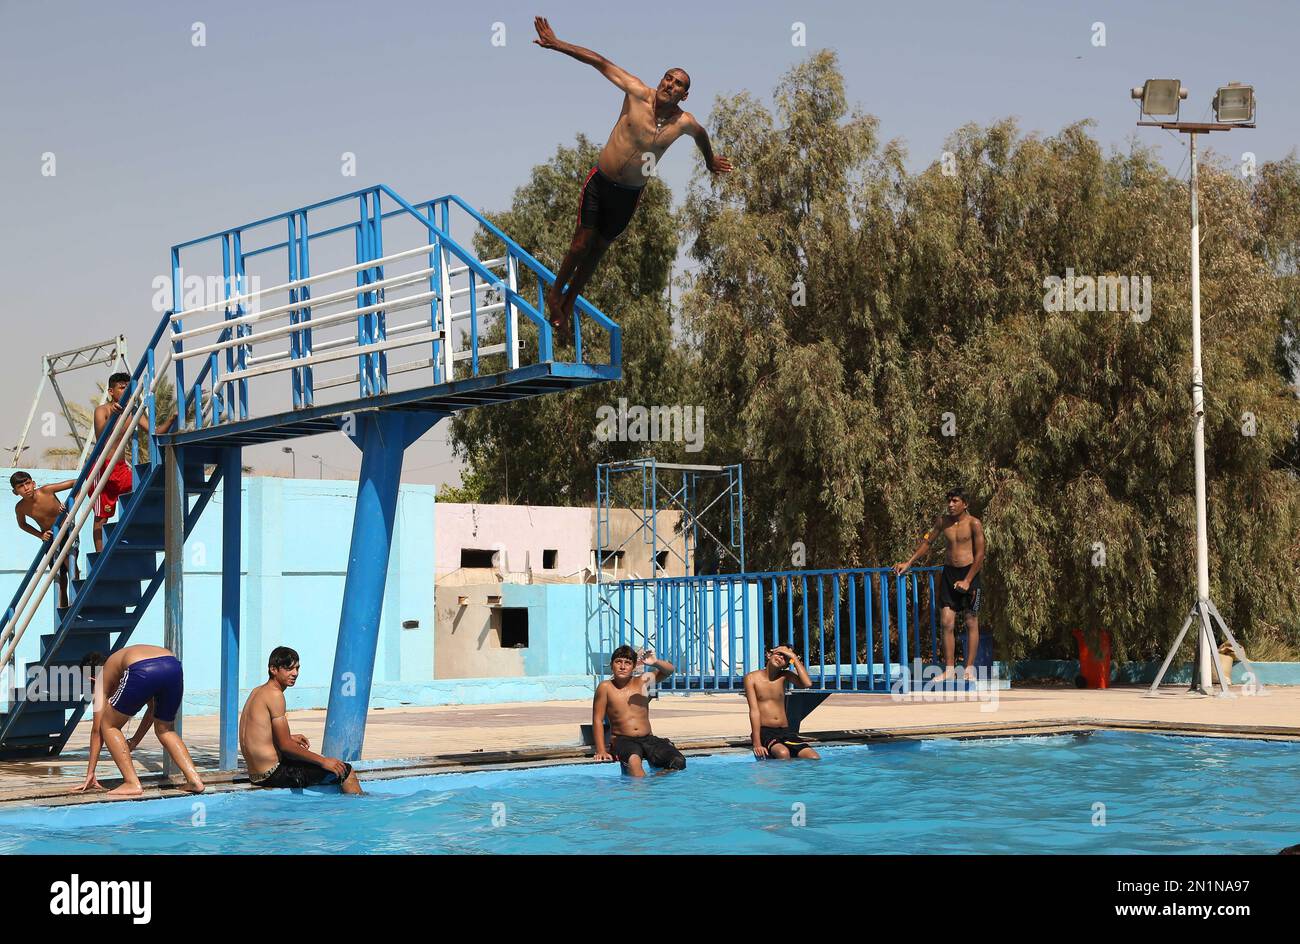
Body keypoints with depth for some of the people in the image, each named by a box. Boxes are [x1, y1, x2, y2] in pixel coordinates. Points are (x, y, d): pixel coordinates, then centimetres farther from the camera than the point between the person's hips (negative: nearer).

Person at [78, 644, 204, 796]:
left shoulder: (103, 675, 29)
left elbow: (97, 728, 26)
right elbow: (153, 708, 45)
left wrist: (90, 772, 29)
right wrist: (134, 741, 52)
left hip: (142, 673, -5)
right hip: (174, 667, 5)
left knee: (109, 726, 18)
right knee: (165, 730, 29)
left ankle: (132, 783, 10)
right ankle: (194, 779, 15)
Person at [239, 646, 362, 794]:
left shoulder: (256, 691, 12)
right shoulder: (275, 695, -16)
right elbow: (285, 745, -18)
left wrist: (290, 738, 19)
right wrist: (323, 761, -12)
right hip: (273, 774, -10)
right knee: (347, 772, -6)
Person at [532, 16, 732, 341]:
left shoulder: (684, 123, -7)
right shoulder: (638, 94, -14)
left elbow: (702, 134, 18)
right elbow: (600, 62, -10)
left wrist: (710, 161, 37)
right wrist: (557, 44, -12)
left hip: (630, 193, 2)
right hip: (600, 182, -2)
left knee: (598, 249, 11)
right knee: (582, 243, -2)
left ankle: (568, 303, 29)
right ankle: (555, 293, 23)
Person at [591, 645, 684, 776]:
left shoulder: (643, 681, 7)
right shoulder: (606, 687, -1)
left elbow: (669, 670, 1)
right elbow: (598, 720, -1)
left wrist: (655, 663, -23)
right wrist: (601, 751, -10)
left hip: (648, 739, 4)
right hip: (623, 741, -4)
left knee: (679, 763, -21)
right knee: (633, 760, -40)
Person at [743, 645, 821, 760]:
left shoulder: (784, 676, 10)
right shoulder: (752, 677, -1)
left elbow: (807, 684, -10)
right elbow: (754, 711, -11)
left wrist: (794, 657, -6)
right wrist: (757, 744, -20)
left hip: (786, 730, 4)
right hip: (764, 731, -4)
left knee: (815, 759, -19)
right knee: (783, 753, -36)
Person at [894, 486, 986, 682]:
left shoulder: (974, 524, -9)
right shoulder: (942, 521, 5)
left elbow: (980, 554, -10)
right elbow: (926, 542, 15)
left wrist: (967, 581, -14)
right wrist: (908, 563, 8)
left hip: (969, 572, -4)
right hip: (949, 572, 4)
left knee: (971, 622, 2)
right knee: (946, 622, -1)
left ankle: (969, 669, 7)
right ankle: (949, 670, 4)